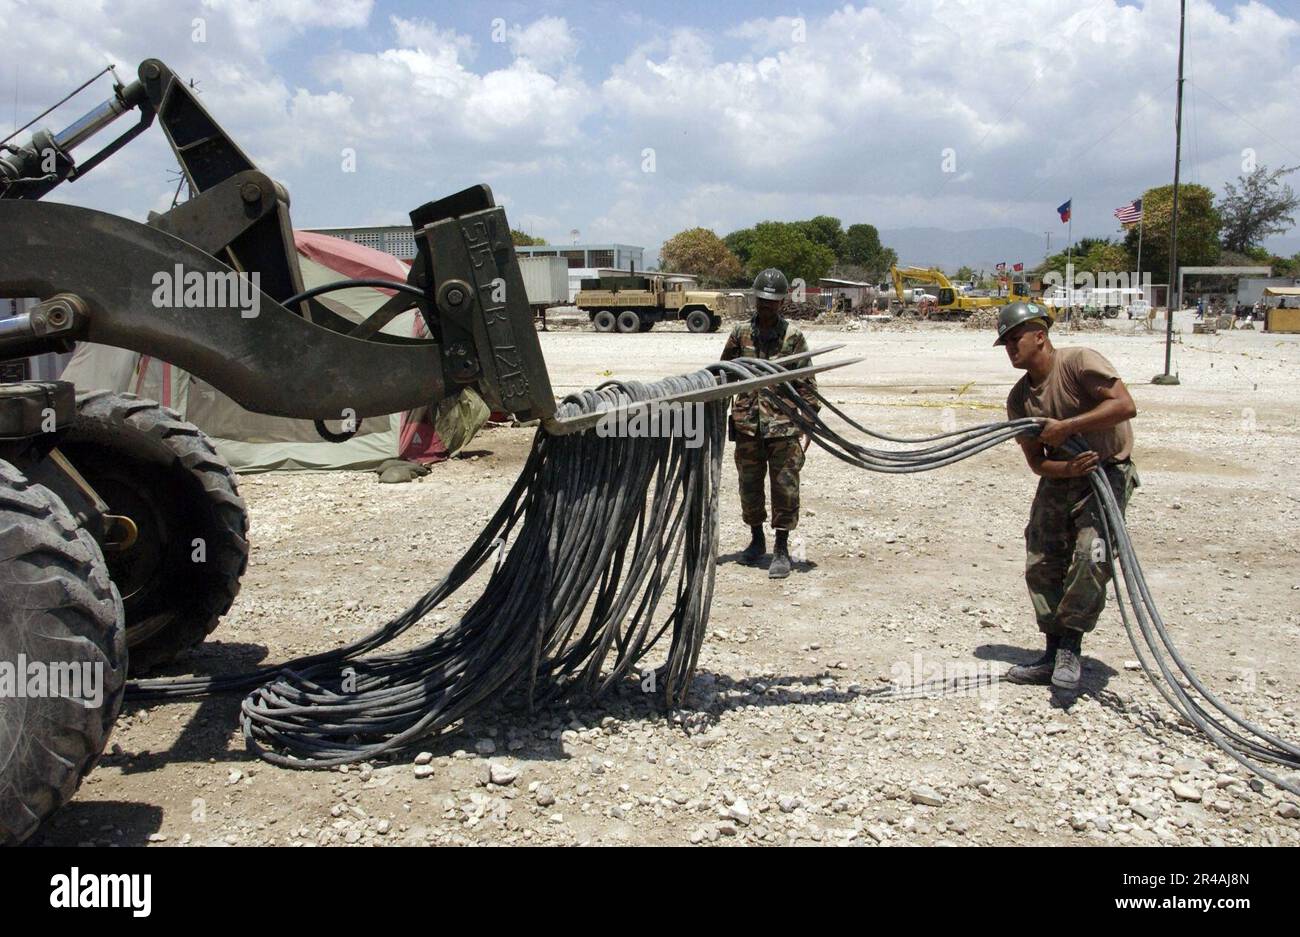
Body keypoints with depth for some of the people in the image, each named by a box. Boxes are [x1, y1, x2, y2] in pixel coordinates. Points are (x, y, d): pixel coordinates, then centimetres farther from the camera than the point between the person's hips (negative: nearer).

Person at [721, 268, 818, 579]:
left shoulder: (792, 335, -1)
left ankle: (781, 550, 8)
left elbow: (806, 381, 1)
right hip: (747, 423, 3)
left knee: (785, 487, -2)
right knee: (749, 485, 12)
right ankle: (756, 539, 31)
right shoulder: (740, 333, 5)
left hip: (784, 424, -3)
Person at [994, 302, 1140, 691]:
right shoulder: (1019, 399, 3)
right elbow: (1036, 462, 1)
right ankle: (1055, 653, 15)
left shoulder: (1078, 362, -15)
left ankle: (1071, 647, -8)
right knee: (1040, 564, 2)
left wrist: (1066, 427, -27)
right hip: (1059, 478, 7)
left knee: (1091, 556, -23)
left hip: (1108, 472, -6)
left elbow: (1125, 406, -26)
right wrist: (1068, 468, -22)